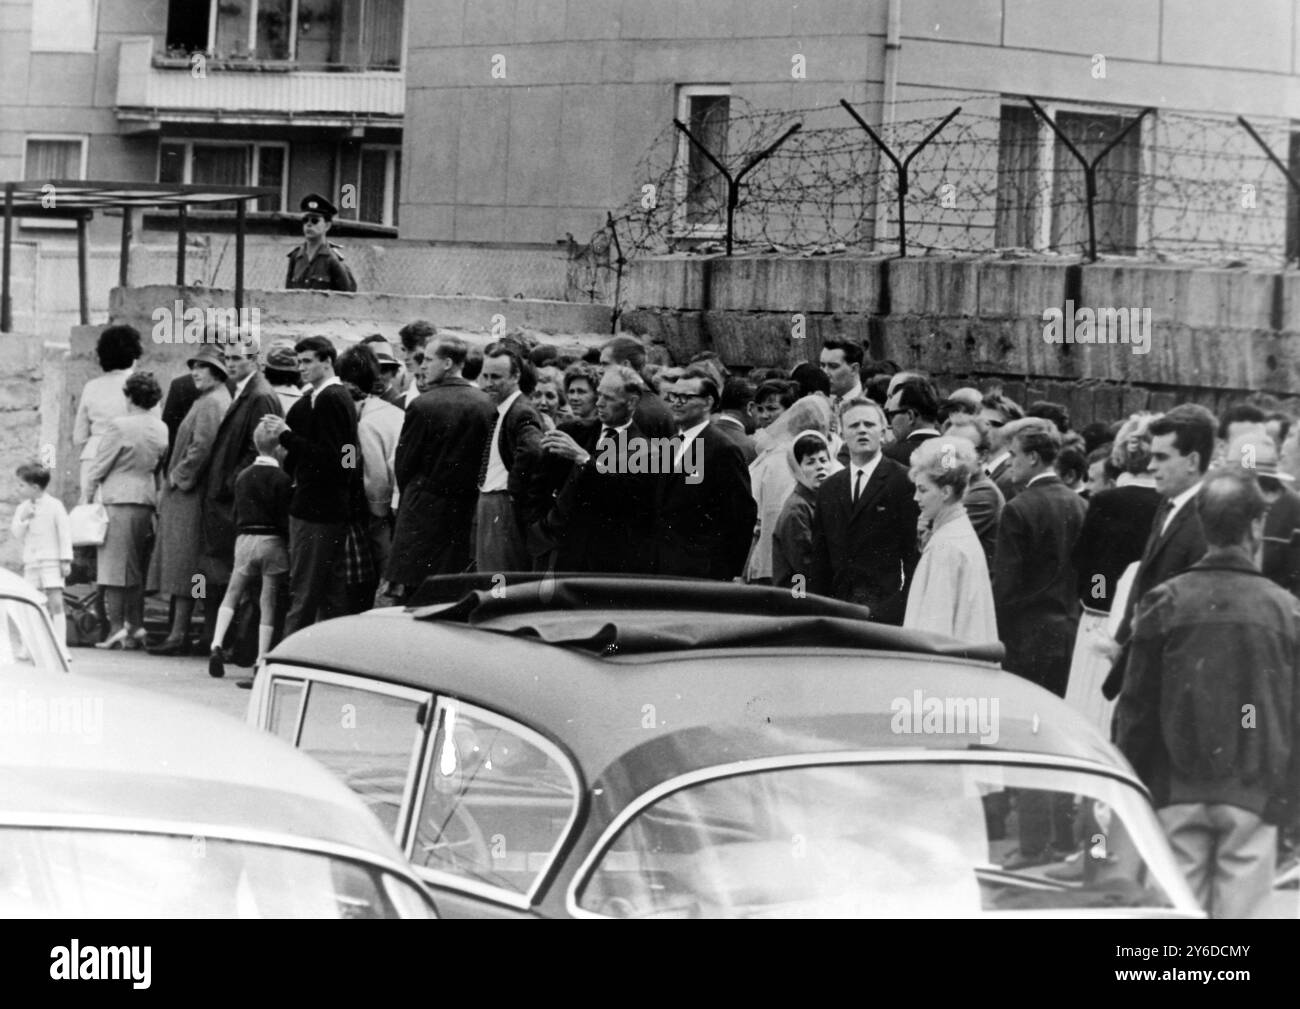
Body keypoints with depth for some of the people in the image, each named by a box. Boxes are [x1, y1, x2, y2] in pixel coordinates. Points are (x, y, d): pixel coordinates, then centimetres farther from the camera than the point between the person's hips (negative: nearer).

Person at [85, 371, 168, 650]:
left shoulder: (120, 426, -11)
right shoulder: (161, 429, 5)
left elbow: (99, 467, -6)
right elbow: (160, 469, 11)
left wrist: (88, 497, 4)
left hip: (118, 500, -6)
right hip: (147, 500, 6)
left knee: (114, 568, -3)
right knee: (137, 570, 12)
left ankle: (116, 628, -8)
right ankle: (136, 627, 12)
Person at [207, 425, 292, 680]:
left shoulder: (243, 476, 6)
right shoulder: (282, 479, -9)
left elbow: (237, 513, 11)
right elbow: (285, 517, -10)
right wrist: (290, 542, -1)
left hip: (245, 539, 3)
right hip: (273, 541, -3)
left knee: (232, 594, 11)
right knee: (269, 601, 4)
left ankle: (217, 644, -7)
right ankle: (261, 659, 3)